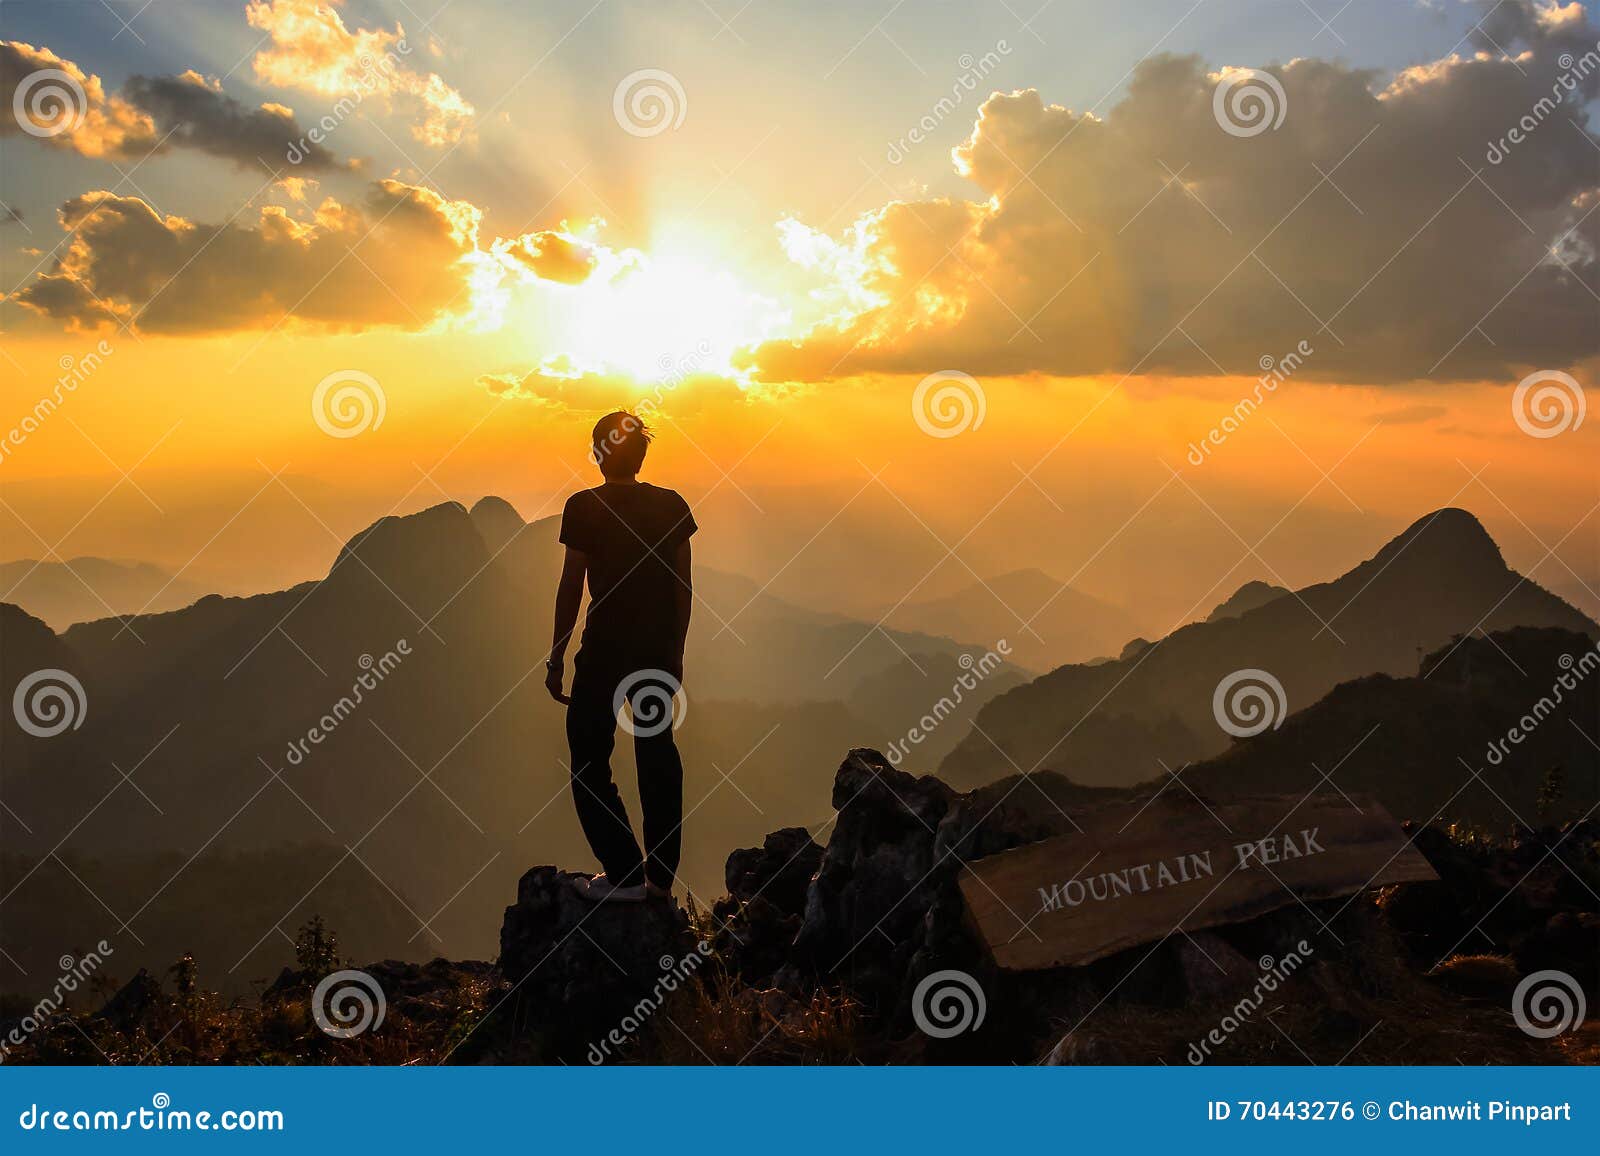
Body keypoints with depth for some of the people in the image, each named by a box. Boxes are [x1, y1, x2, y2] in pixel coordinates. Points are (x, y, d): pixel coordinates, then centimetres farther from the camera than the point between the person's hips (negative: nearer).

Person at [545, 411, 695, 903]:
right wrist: (674, 654, 15)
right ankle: (661, 877, 19)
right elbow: (683, 588, 5)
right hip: (659, 653, 5)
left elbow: (571, 588, -9)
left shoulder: (584, 508, -10)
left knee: (589, 760, 8)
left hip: (605, 650, -4)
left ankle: (624, 875, 4)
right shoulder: (672, 506, 2)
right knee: (658, 756, 14)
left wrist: (555, 659, -1)